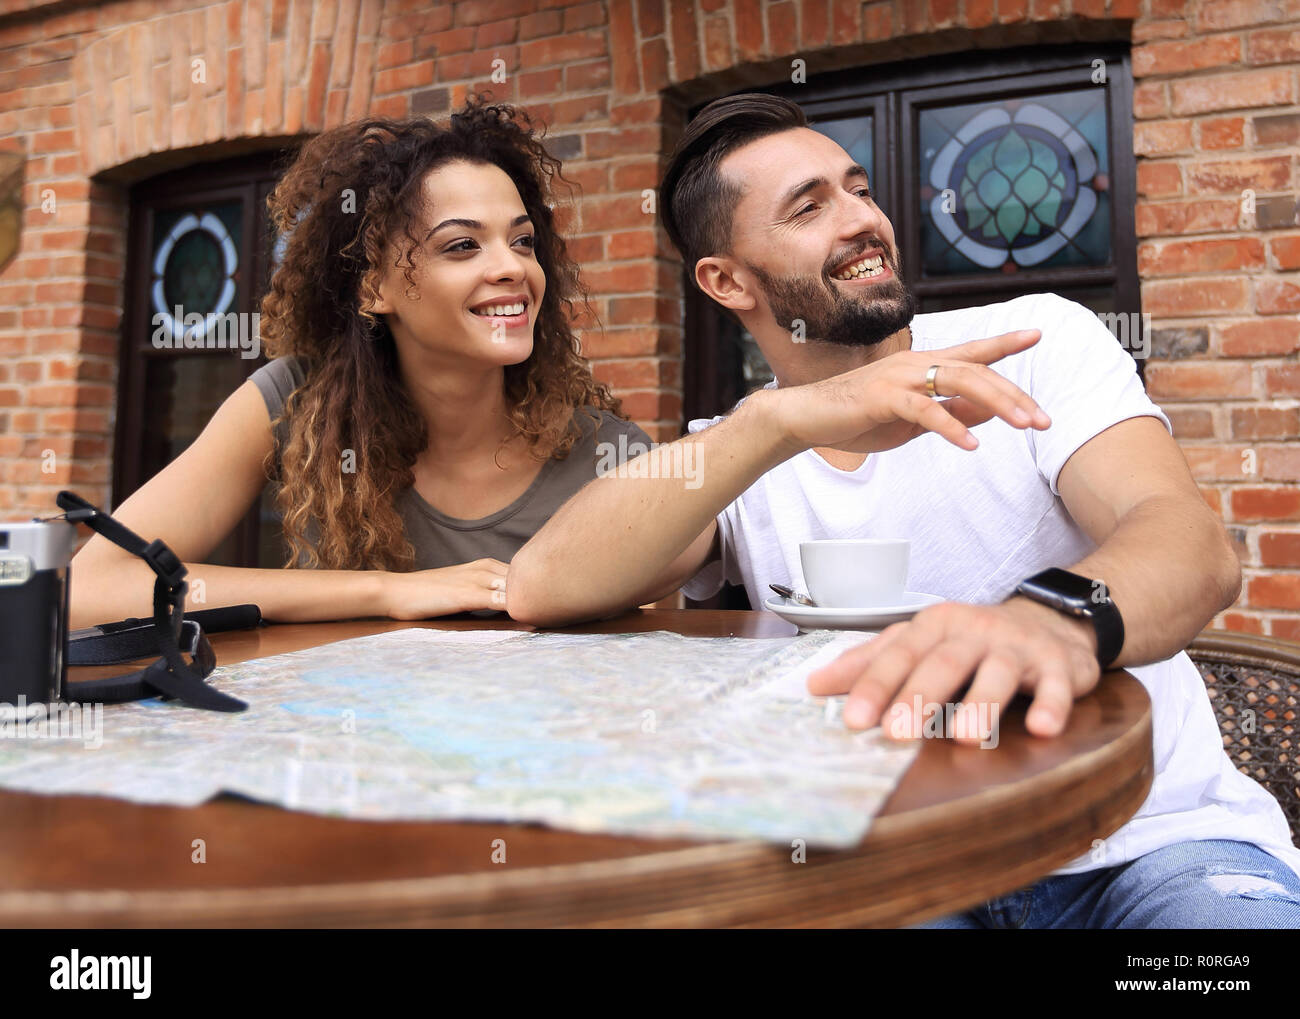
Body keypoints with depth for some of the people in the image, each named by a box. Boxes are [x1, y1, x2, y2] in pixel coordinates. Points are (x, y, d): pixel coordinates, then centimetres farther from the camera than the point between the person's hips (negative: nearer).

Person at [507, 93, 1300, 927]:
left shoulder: (1040, 340, -2)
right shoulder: (731, 461, 0)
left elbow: (1198, 545, -18)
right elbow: (539, 590, -18)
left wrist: (1059, 619, -43)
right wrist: (780, 419, -31)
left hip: (1153, 835, 0)